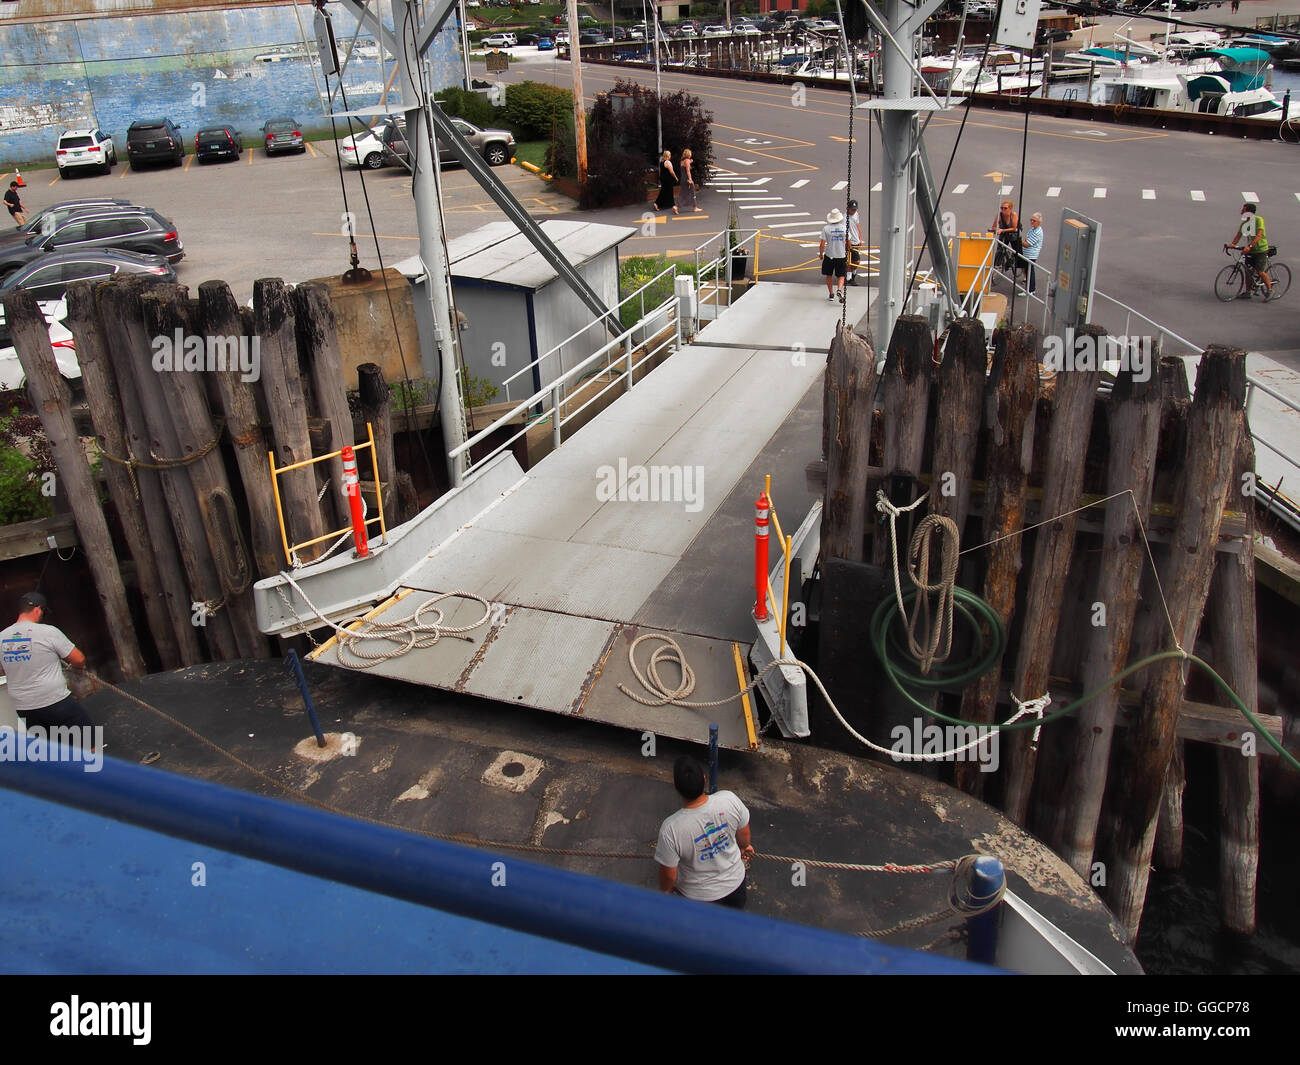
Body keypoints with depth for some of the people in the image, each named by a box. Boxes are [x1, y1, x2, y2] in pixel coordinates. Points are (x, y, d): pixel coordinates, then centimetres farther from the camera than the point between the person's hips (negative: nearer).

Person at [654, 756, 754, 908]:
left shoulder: (671, 828, -34)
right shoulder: (729, 799, -26)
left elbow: (669, 875, -19)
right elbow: (744, 836, -5)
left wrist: (664, 890, 4)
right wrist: (744, 846, 18)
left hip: (699, 895, -3)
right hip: (735, 881, 3)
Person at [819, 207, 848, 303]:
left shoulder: (826, 228, -10)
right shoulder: (844, 228, -4)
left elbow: (822, 244, -12)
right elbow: (848, 243, 5)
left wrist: (821, 254, 4)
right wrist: (847, 252, 24)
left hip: (829, 255, -1)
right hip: (841, 255, 1)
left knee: (829, 275, 16)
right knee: (841, 276, 8)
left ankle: (831, 294, 21)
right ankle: (839, 290, -16)